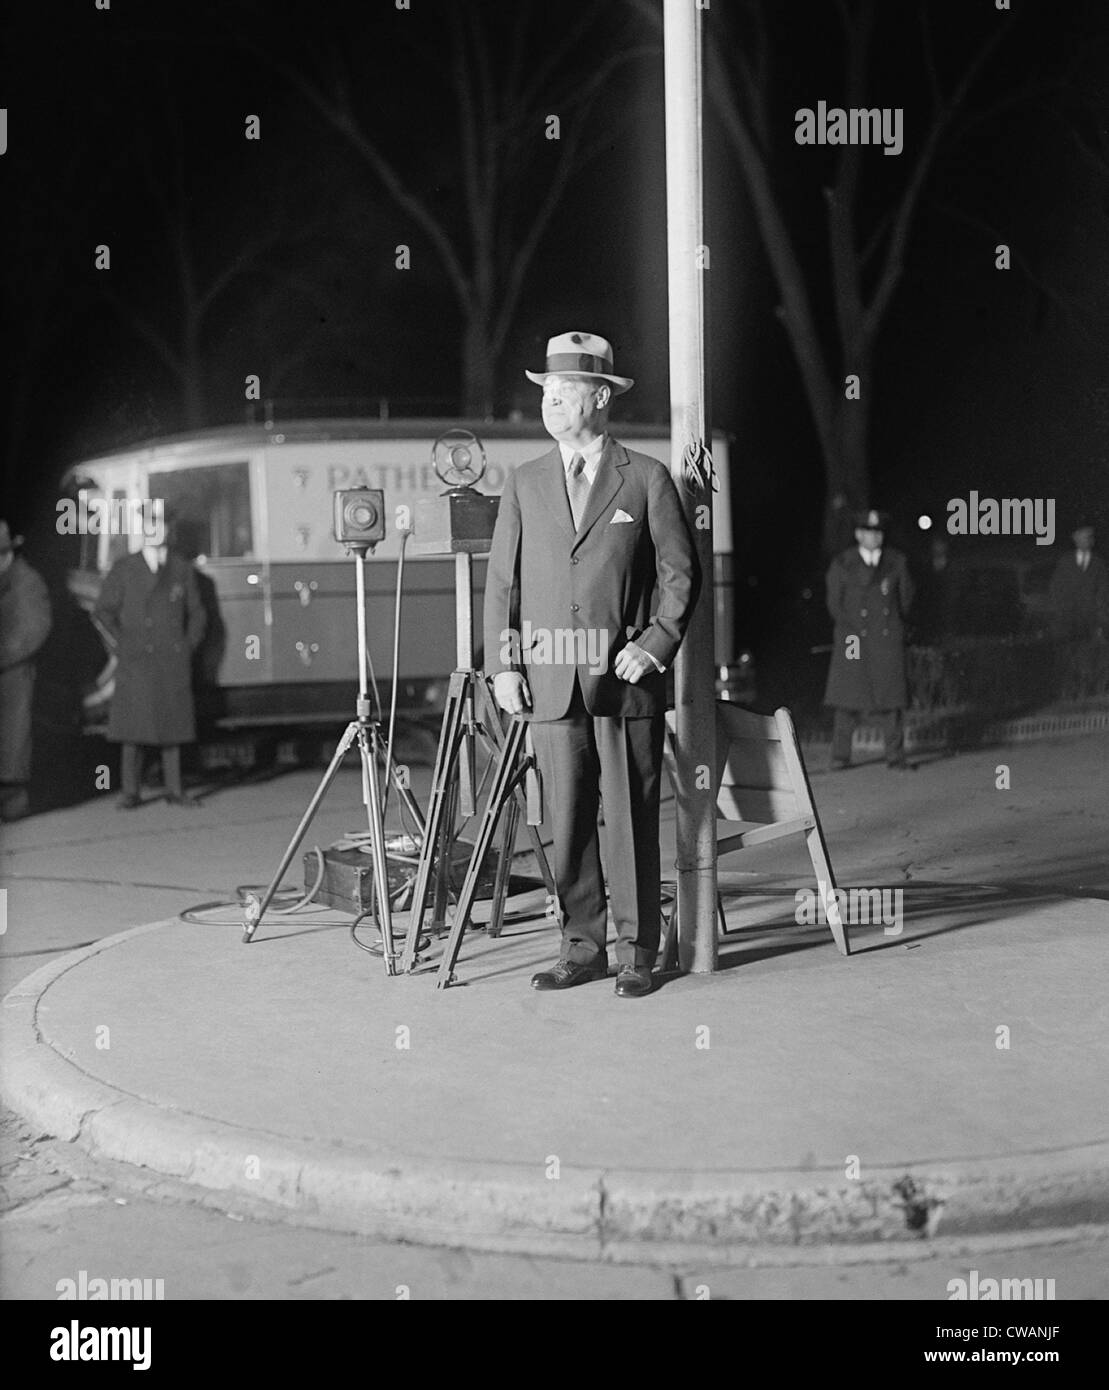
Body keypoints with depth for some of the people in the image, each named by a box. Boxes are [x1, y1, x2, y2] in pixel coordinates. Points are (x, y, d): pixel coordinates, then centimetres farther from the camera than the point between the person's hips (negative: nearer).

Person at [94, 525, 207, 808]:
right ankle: (130, 792, 1)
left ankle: (174, 790, 10)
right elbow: (104, 609, 6)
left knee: (172, 723, 4)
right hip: (136, 662, -2)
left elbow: (196, 612, 17)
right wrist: (125, 643, 1)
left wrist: (190, 646, 7)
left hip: (174, 660, 2)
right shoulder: (123, 569, 3)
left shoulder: (183, 569, 10)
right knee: (134, 726, -5)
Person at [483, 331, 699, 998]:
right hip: (550, 680, 3)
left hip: (626, 677, -3)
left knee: (632, 819, 1)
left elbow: (681, 574, 3)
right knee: (567, 822, 4)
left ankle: (638, 952, 10)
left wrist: (656, 643, -9)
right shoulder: (525, 484, 12)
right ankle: (582, 946, 15)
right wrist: (504, 664, 3)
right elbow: (502, 581, 12)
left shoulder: (647, 479, 3)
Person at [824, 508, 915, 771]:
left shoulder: (897, 562, 7)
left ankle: (895, 756, 5)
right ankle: (840, 754, 4)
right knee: (848, 698, -4)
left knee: (892, 696, -1)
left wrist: (892, 626, 13)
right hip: (854, 639, -1)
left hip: (888, 640, 1)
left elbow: (906, 596, 15)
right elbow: (834, 602, 6)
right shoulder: (842, 565, 2)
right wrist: (852, 630, 3)